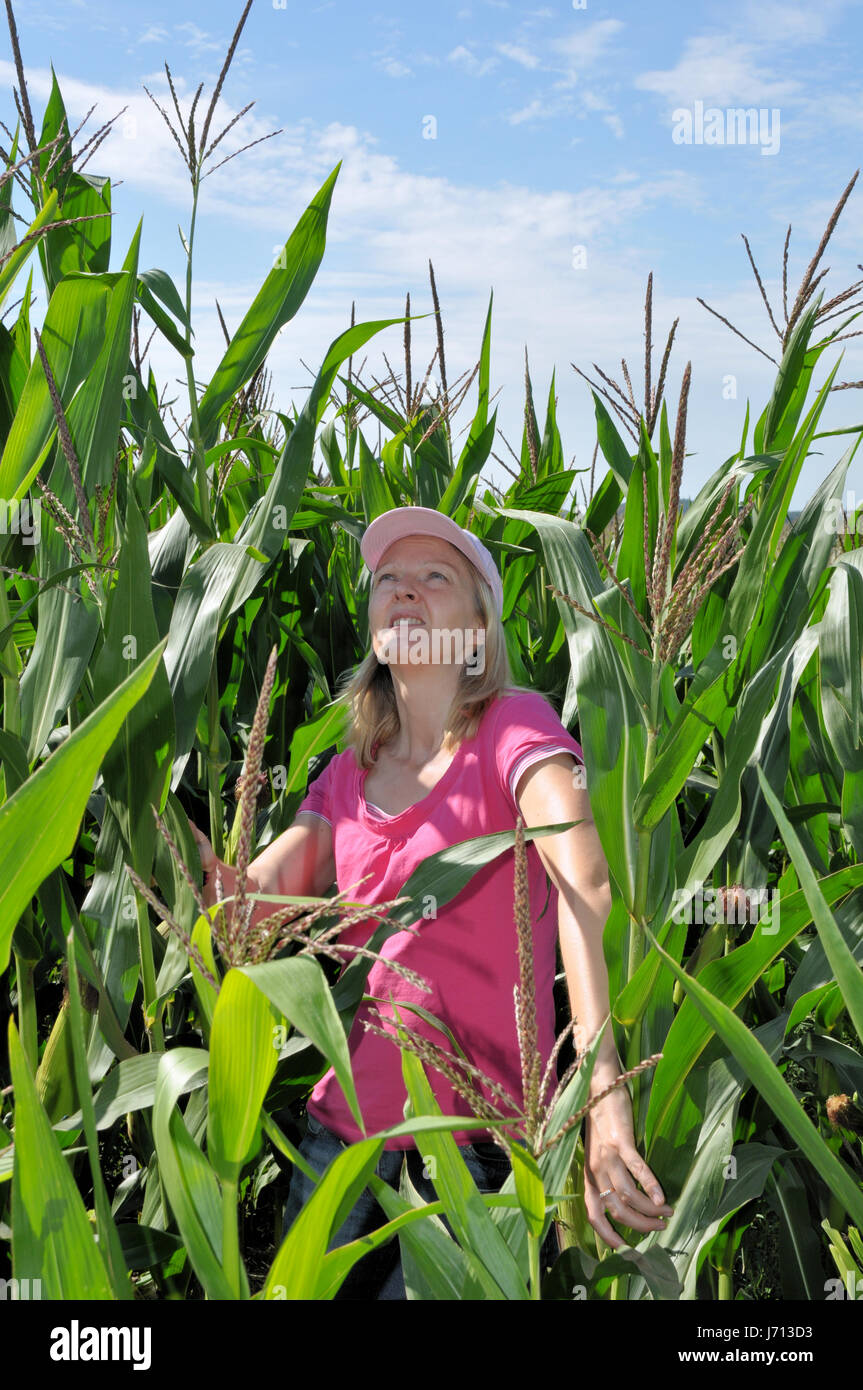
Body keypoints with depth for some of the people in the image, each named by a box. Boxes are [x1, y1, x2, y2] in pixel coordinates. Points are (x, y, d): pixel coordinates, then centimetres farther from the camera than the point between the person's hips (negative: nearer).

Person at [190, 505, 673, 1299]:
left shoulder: (512, 725, -9)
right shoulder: (351, 773, 10)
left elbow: (585, 881, -26)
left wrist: (604, 1089, -38)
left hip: (480, 1136, -5)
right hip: (347, 1123, 5)